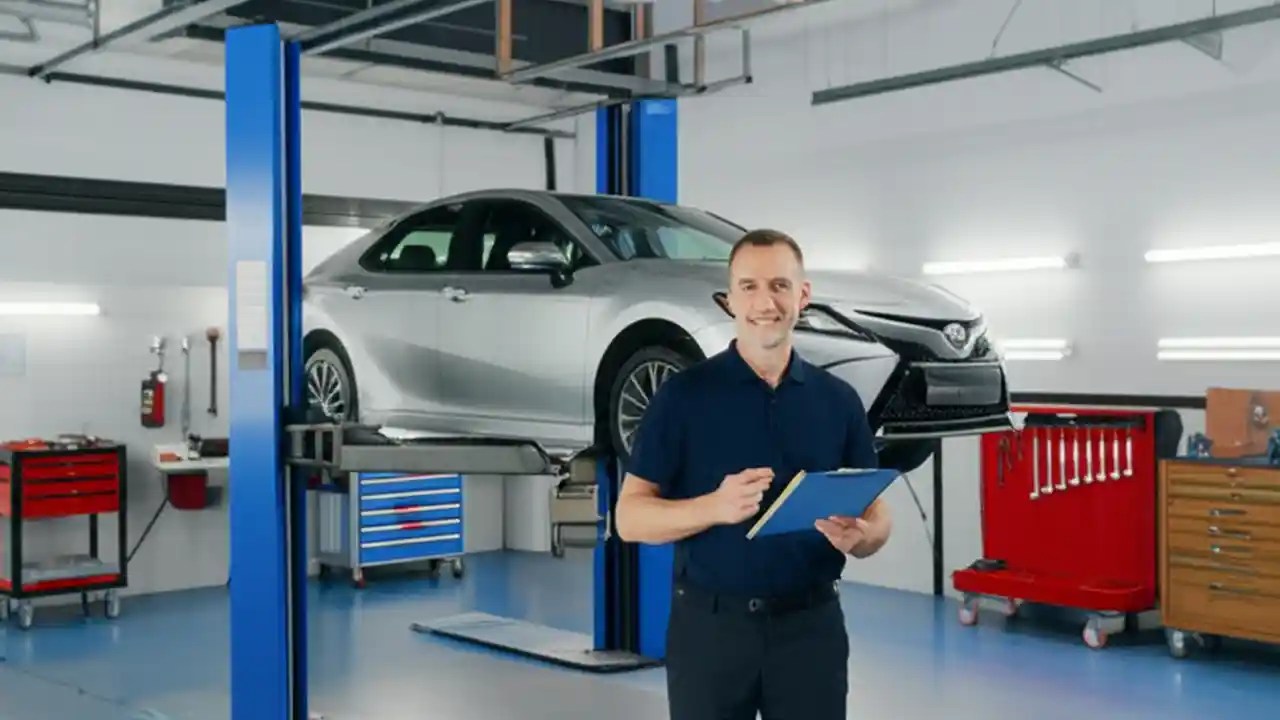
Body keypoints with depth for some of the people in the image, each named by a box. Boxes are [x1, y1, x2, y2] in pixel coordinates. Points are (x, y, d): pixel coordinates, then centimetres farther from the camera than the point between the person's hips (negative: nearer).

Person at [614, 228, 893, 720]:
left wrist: (859, 535, -15)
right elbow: (630, 517, -5)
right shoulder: (684, 394, -3)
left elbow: (877, 517, 9)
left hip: (811, 625, 2)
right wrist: (715, 507, -23)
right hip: (709, 625, -2)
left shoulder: (838, 399, 5)